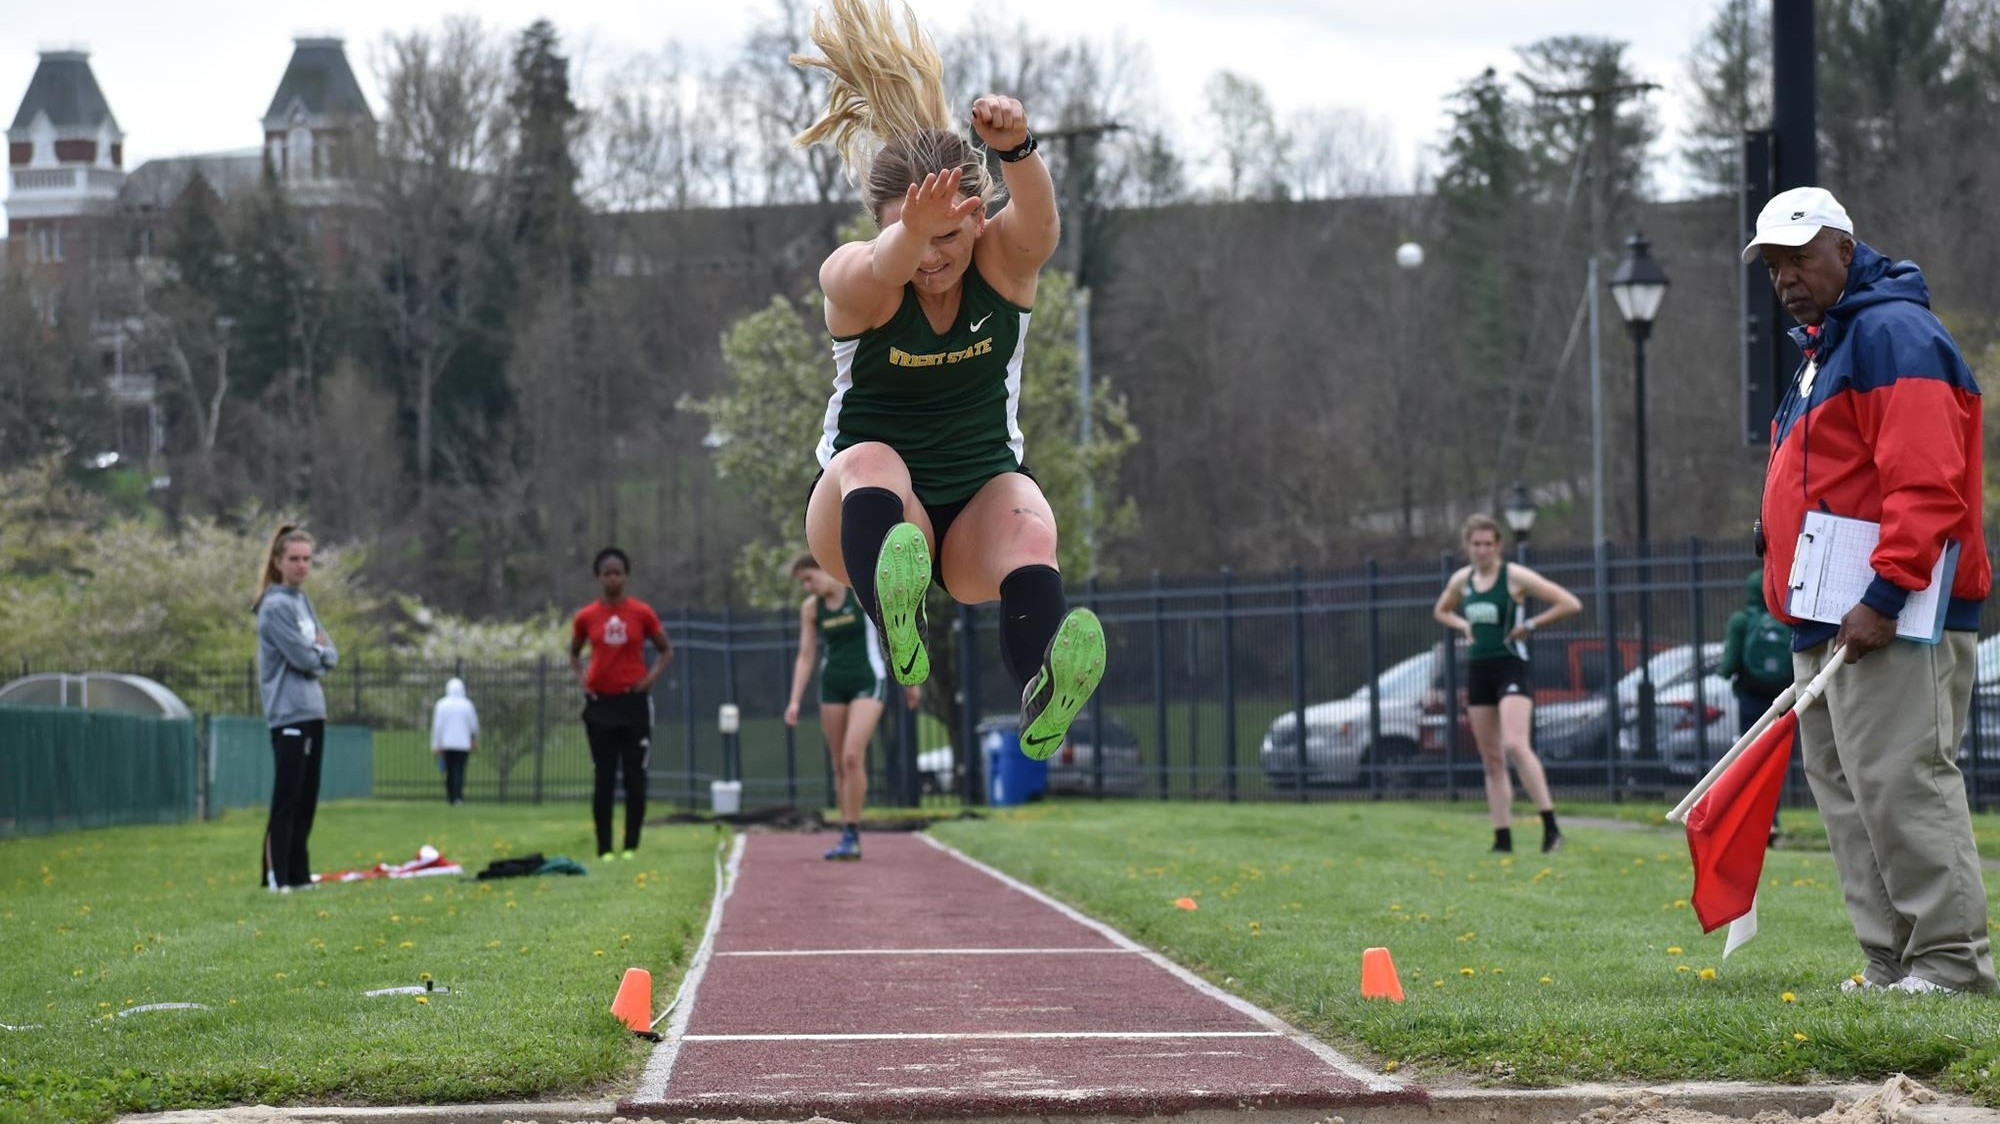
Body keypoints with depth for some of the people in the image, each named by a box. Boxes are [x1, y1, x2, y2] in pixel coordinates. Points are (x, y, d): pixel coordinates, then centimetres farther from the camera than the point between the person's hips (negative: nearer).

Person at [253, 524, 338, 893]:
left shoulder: (304, 602, 15)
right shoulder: (275, 606, -11)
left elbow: (330, 656, 13)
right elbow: (303, 659, -16)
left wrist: (317, 652, -7)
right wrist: (319, 653, 3)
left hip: (313, 713, 9)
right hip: (289, 714, -9)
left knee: (307, 802, 10)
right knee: (287, 801, -9)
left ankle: (299, 876, 15)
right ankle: (276, 878, -8)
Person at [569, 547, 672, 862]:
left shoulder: (642, 613, 0)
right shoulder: (586, 617, 3)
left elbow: (665, 650, 10)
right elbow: (574, 652, 19)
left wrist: (652, 676, -5)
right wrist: (581, 678, 2)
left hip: (634, 701, -1)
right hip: (600, 703, 1)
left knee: (635, 777, 0)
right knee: (604, 779, 1)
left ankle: (632, 846, 7)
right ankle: (604, 849, 4)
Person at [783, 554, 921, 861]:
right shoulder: (810, 608, 4)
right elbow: (805, 657, 5)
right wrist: (795, 700, -5)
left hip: (867, 681, -5)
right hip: (832, 685, 5)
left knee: (853, 756, -18)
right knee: (840, 765, 4)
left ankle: (851, 834, -14)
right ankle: (848, 837, 10)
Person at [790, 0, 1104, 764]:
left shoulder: (1005, 262, -8)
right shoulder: (851, 278, -13)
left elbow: (1037, 221, -32)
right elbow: (882, 271, -38)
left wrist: (1016, 150, -54)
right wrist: (911, 233, -62)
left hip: (979, 506, 1)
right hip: (867, 506, -1)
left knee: (1028, 530, -33)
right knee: (870, 461, -35)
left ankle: (1042, 702, -63)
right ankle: (897, 631, -66)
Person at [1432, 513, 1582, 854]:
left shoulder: (1515, 576, -7)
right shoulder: (1461, 580, 9)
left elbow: (1570, 604, -10)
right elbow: (1441, 611, 30)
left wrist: (1530, 624, -11)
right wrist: (1463, 626, 11)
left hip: (1511, 669, -6)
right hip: (1478, 670, 6)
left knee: (1515, 745, -24)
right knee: (1491, 759, 6)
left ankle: (1550, 826, -22)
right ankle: (1503, 839, 11)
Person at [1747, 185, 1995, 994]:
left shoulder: (1892, 333, -9)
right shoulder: (1821, 351, 24)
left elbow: (1926, 481, -19)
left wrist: (1885, 595, -23)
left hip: (1889, 626, -10)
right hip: (1827, 627, 10)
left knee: (1900, 783, -13)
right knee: (1847, 795, 8)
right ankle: (1892, 963, 9)